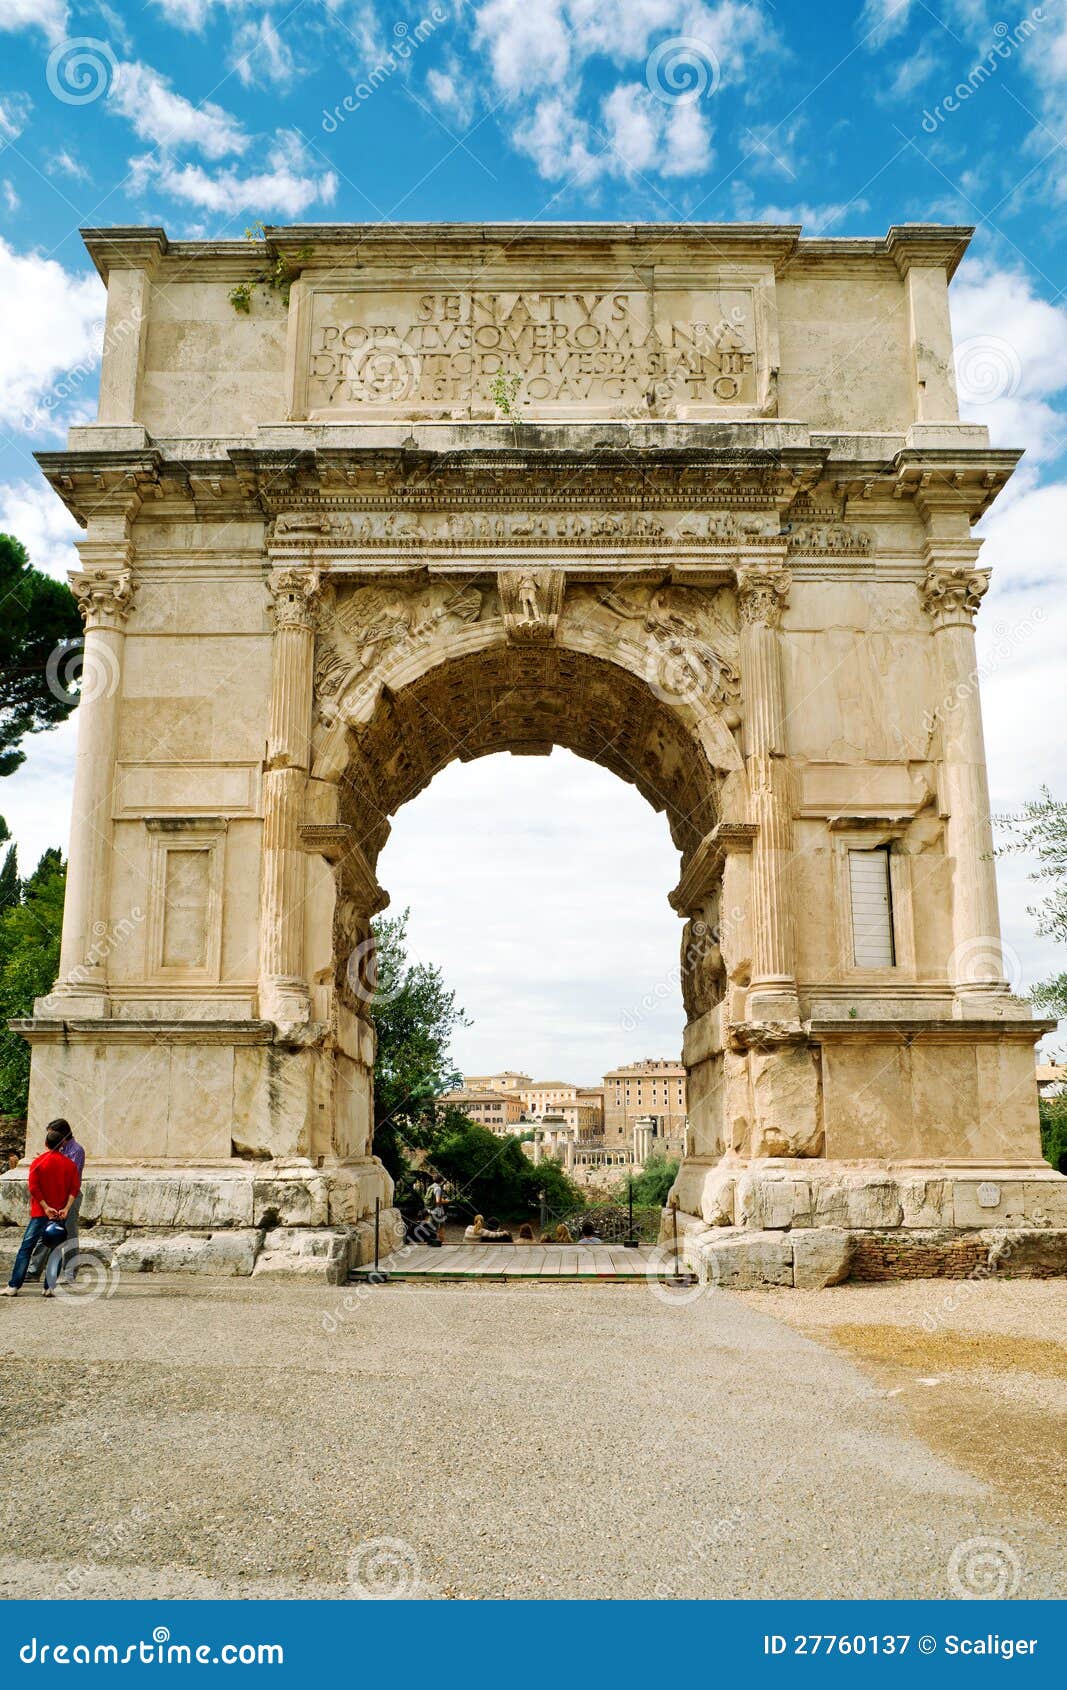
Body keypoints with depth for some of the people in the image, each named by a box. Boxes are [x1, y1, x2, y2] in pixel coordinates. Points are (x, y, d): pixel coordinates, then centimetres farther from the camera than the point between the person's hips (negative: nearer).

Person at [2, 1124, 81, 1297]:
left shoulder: (37, 1162, -3)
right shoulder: (70, 1163, 3)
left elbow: (33, 1187, -10)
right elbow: (75, 1188, -4)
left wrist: (46, 1208, -10)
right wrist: (66, 1208, -8)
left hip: (40, 1213, -2)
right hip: (60, 1213, 2)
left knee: (26, 1248, 5)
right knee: (55, 1250, 6)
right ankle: (50, 1287, 1)